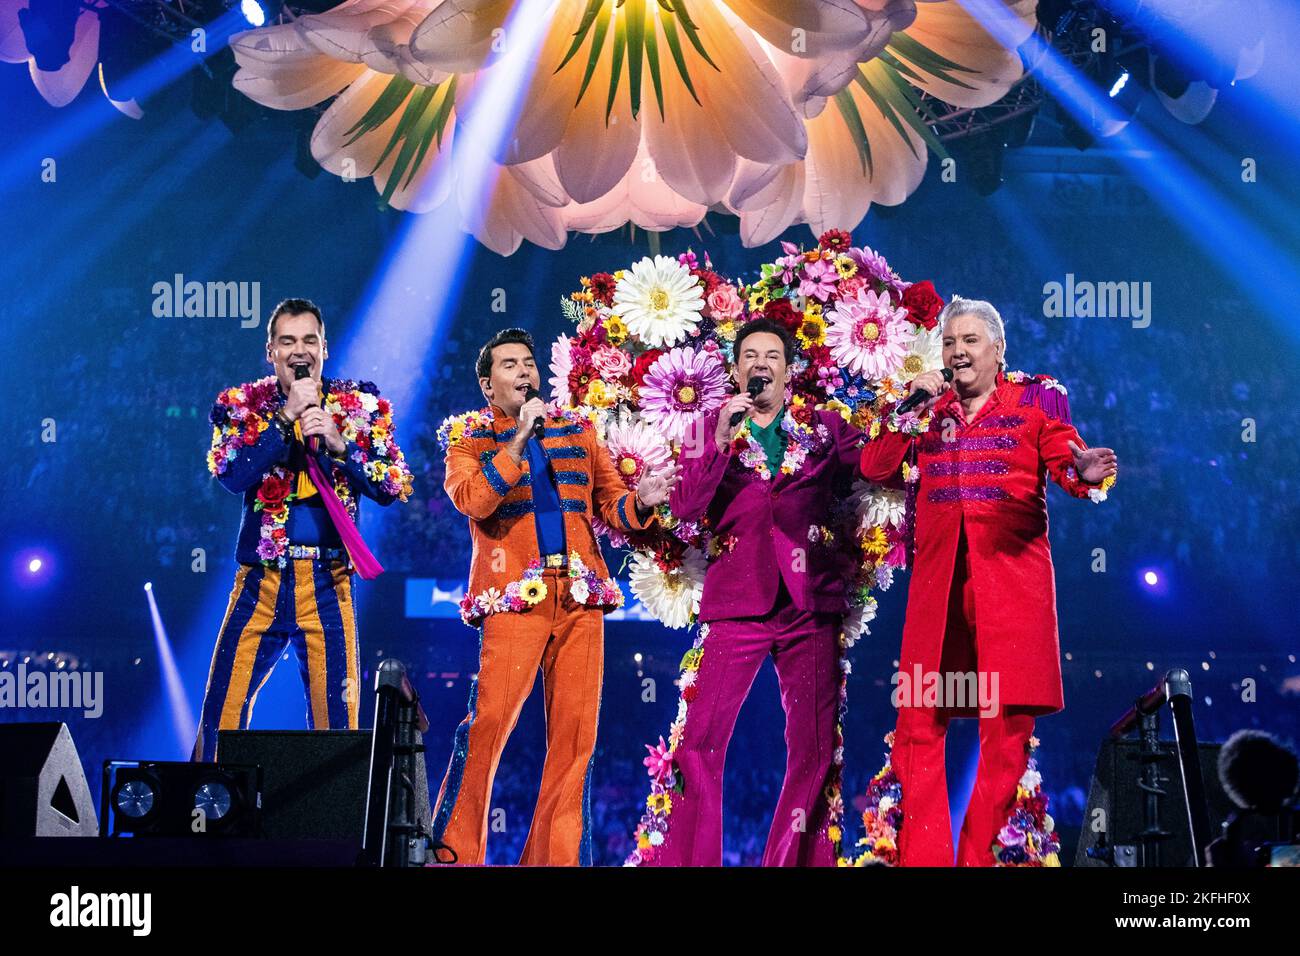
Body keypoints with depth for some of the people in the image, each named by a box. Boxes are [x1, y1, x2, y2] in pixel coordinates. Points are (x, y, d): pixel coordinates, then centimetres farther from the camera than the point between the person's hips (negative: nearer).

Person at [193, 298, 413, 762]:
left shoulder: (360, 406, 6)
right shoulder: (241, 405, 6)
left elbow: (391, 488, -2)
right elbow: (233, 475, -11)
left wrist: (336, 443, -15)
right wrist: (287, 416, -14)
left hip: (327, 585, 0)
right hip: (259, 583, 0)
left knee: (336, 721, -1)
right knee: (222, 710, -3)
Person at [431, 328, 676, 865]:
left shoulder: (576, 431, 20)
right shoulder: (469, 437, 9)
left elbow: (612, 506, 16)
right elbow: (474, 501, -11)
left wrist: (641, 501, -6)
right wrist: (520, 437, -14)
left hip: (579, 595, 4)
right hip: (515, 595, -4)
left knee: (575, 731, 0)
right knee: (488, 722, -13)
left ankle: (558, 857, 6)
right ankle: (452, 852, -4)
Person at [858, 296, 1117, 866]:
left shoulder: (1037, 400, 7)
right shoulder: (928, 409, 16)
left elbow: (1066, 460, -6)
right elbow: (875, 468, 8)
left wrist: (1085, 472, -29)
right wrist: (908, 411, -4)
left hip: (1012, 574, -3)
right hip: (937, 580, 3)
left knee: (1007, 729, -5)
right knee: (918, 722, 0)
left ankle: (981, 856, 5)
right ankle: (922, 856, 7)